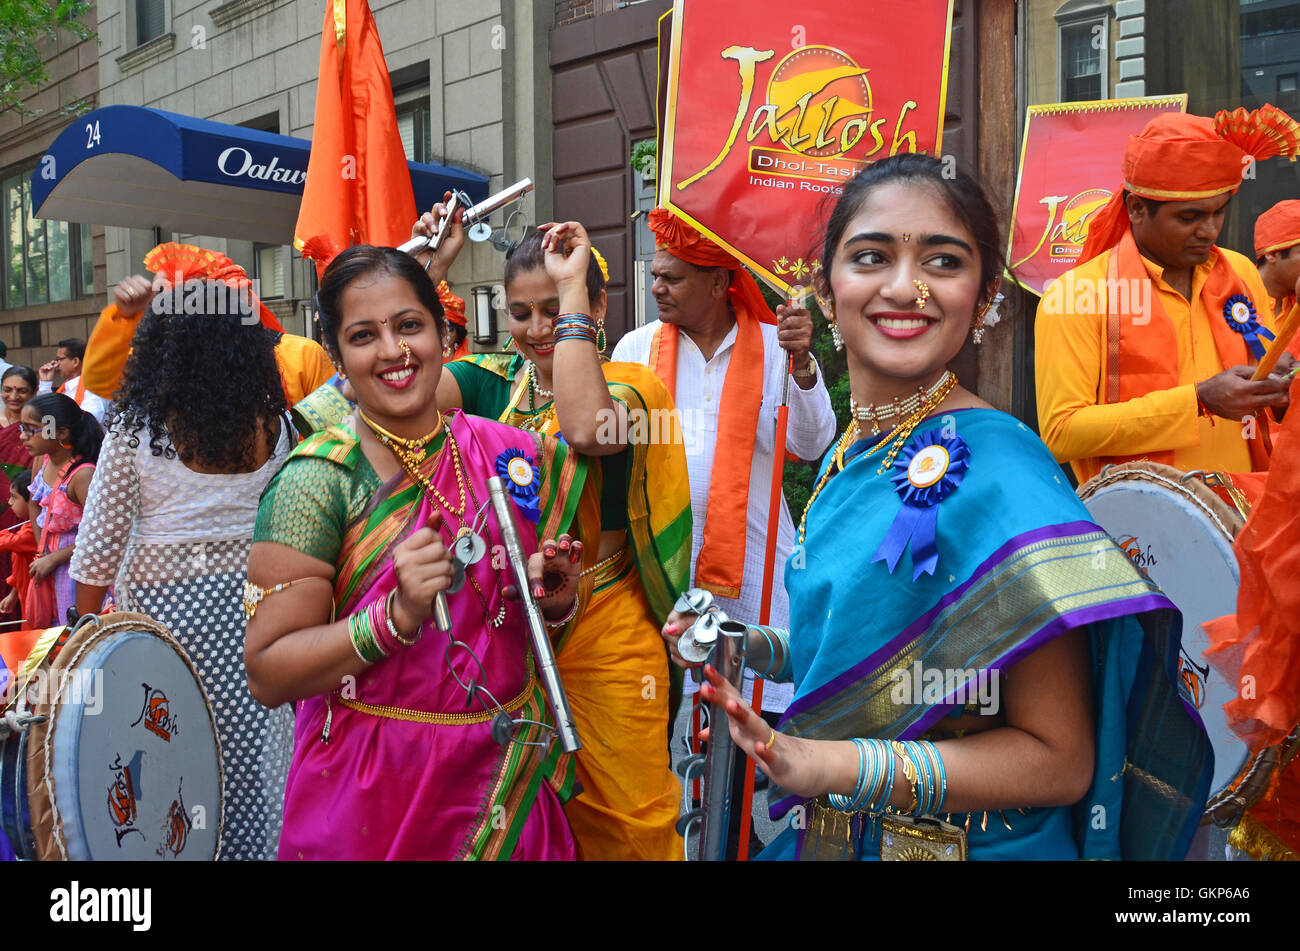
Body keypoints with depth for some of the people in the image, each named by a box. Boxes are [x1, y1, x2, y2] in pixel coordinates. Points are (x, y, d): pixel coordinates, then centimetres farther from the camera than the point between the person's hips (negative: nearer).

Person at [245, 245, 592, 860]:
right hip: (375, 800, -4)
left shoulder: (512, 456, -2)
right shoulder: (313, 483, -15)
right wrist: (398, 615, -28)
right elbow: (267, 676, -16)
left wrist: (557, 600, -11)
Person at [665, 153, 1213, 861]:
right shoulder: (848, 455, -2)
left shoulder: (995, 469, -23)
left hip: (968, 843, -6)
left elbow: (1060, 759, -21)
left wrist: (830, 765, -29)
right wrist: (752, 646, -4)